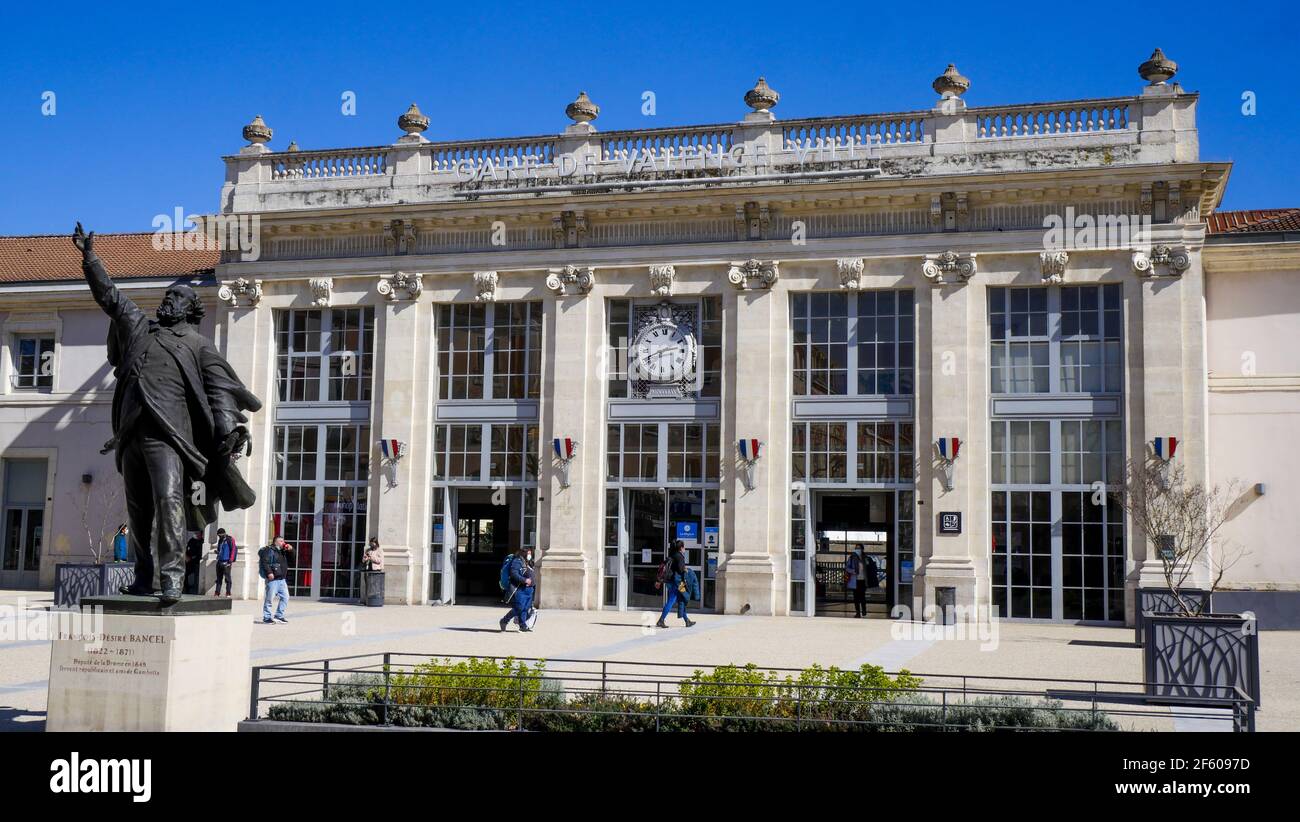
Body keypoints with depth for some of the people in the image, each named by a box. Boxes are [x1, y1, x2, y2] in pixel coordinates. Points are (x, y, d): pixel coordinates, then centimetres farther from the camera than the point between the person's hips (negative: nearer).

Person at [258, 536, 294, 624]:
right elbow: (265, 562, -17)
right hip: (273, 579, -9)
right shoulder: (269, 550, -6)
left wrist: (290, 549, 8)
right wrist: (269, 572, -26)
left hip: (282, 579, 9)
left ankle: (279, 616, 17)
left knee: (285, 597, 8)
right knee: (269, 598, -5)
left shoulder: (283, 551, 20)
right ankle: (266, 618, 1)